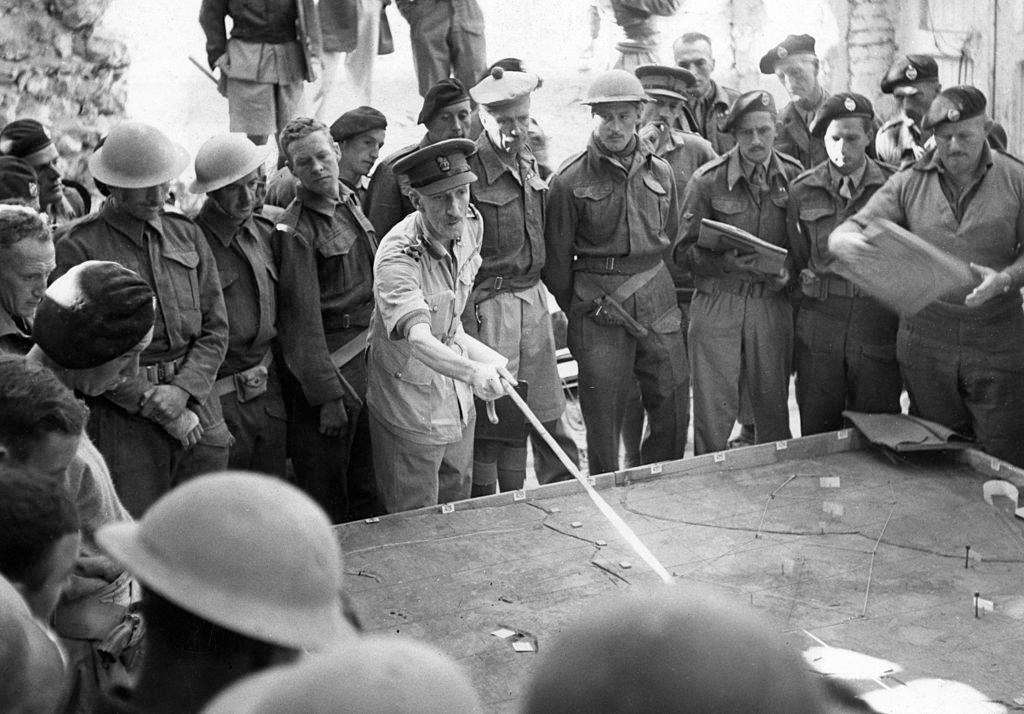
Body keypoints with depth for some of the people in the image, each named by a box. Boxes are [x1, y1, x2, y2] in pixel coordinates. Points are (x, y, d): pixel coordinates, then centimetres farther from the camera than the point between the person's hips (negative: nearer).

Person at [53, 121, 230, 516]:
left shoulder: (188, 235, 11)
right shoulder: (79, 247, -4)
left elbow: (215, 329, 8)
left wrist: (183, 389, -8)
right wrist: (150, 402, -12)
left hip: (198, 411, 4)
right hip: (124, 421, -4)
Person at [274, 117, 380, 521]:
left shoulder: (351, 203, 9)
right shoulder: (295, 232, -15)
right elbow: (303, 318, -18)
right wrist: (328, 396, -19)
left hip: (369, 355, 8)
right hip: (329, 363, -8)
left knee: (368, 491, 17)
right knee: (326, 500, 2)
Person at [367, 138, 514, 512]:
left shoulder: (471, 224, -7)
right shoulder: (397, 256, -30)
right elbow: (419, 341, -46)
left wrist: (473, 349, 8)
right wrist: (472, 371, -61)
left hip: (458, 402, 7)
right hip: (410, 414, -6)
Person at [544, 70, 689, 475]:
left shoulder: (660, 172, 7)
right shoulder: (570, 180, -6)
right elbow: (557, 257, 0)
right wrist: (577, 311, 7)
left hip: (657, 303, 4)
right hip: (599, 307, -4)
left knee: (673, 408, 8)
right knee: (603, 418, 2)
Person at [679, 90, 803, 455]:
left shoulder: (794, 176, 2)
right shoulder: (708, 180, -6)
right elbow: (685, 249, -3)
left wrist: (788, 270, -8)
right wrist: (726, 263, -19)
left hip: (772, 304, 2)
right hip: (717, 305, -2)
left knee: (773, 403, 10)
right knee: (714, 409, 0)